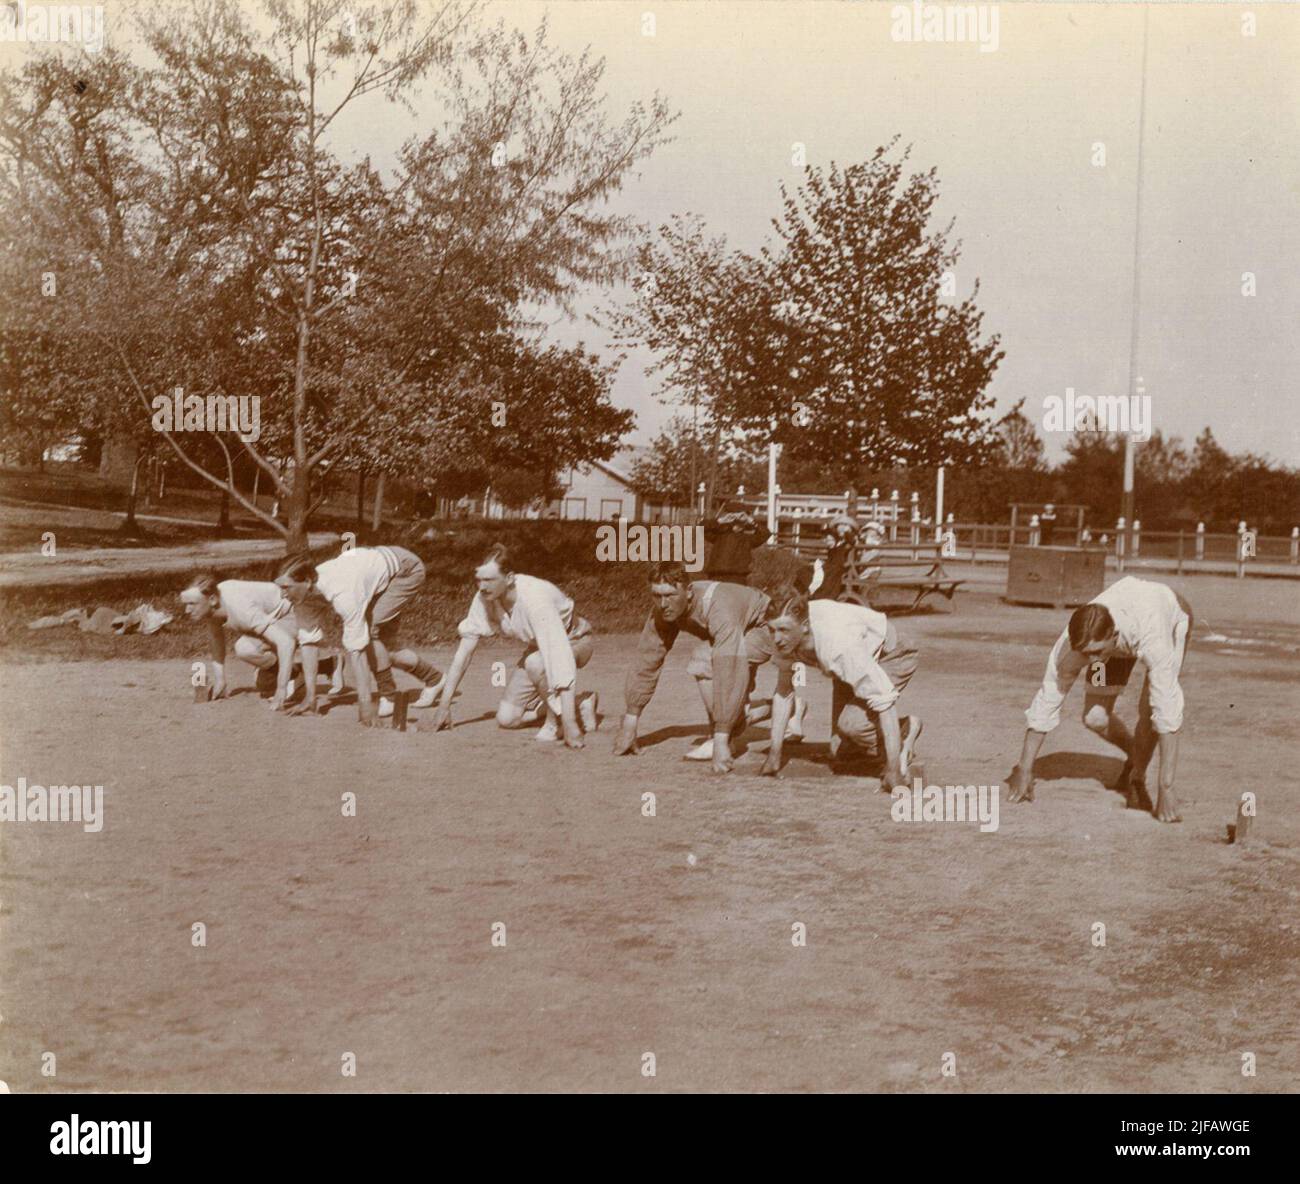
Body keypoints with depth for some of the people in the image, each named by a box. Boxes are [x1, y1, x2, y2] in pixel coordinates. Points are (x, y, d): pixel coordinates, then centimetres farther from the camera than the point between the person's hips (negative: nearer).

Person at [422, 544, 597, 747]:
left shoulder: (535, 599, -39)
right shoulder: (484, 598, -20)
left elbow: (560, 659, -44)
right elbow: (464, 652, -11)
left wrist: (569, 724, -49)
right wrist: (444, 707, -11)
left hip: (575, 642, -7)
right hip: (537, 646, 7)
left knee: (535, 662, -39)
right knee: (506, 718, -3)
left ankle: (555, 720, -12)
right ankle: (580, 703, 14)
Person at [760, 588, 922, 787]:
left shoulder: (838, 643, -43)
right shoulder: (784, 637, -24)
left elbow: (884, 701, -40)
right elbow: (784, 691, -9)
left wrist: (893, 770, -38)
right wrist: (774, 753, -8)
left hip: (890, 657, -7)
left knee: (851, 723, -28)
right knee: (839, 747, 4)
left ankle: (905, 730, -1)